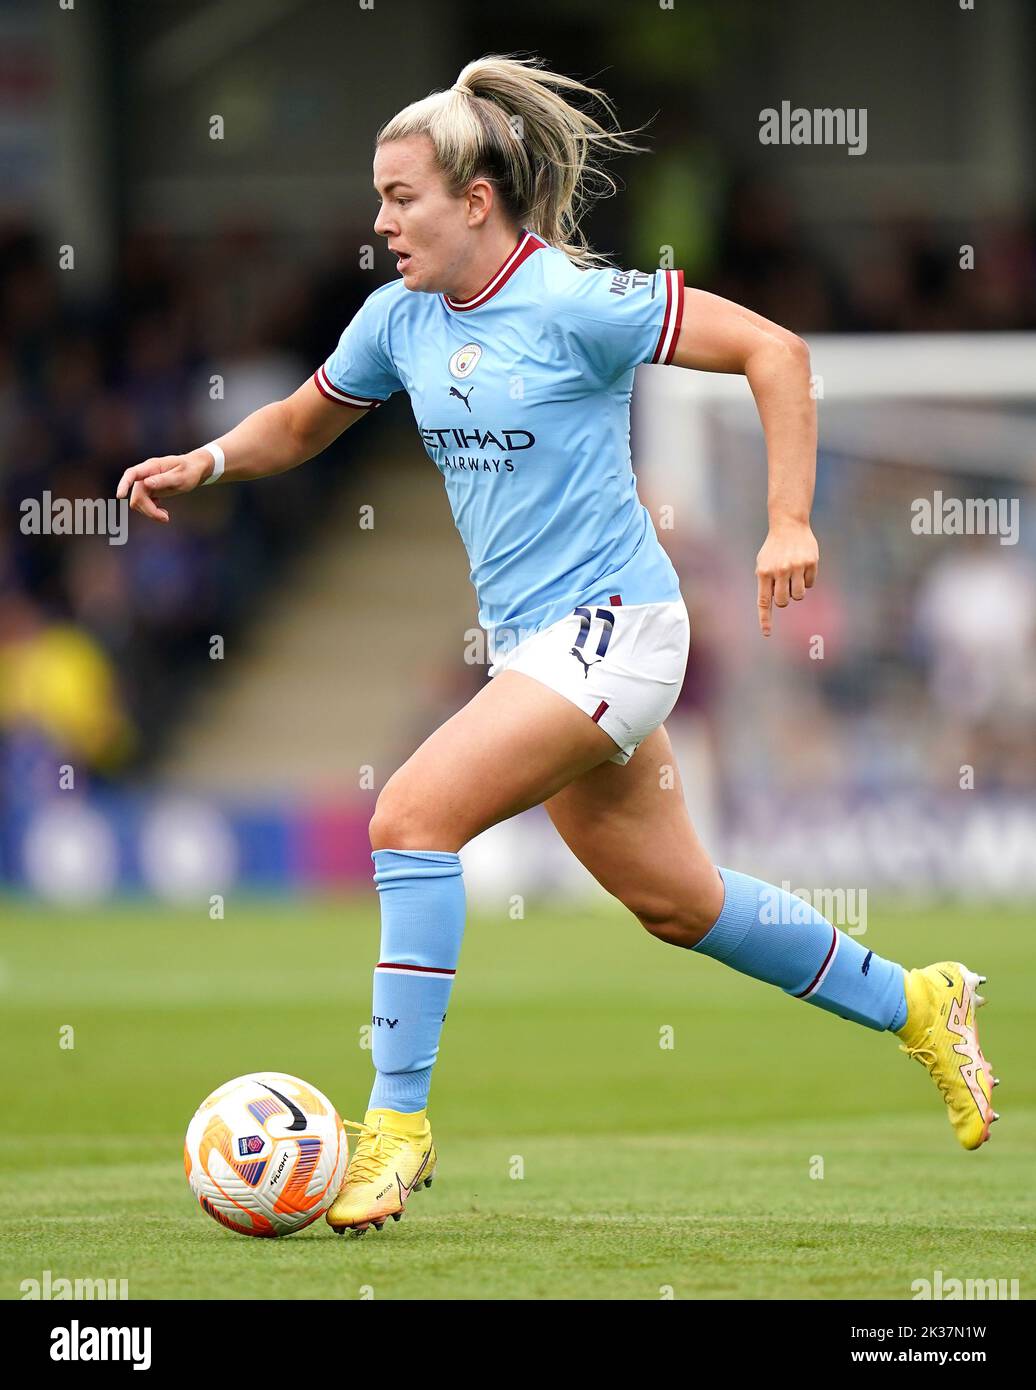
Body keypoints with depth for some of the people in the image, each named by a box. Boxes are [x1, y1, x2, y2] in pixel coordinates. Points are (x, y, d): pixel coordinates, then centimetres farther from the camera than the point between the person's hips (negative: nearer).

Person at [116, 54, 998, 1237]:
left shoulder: (573, 301, -16)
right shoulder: (400, 318, 5)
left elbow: (773, 350, -14)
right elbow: (303, 423, 22)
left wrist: (789, 523, -20)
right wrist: (207, 462, 2)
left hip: (608, 630, -8)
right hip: (532, 644, 8)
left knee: (411, 816, -21)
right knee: (677, 903, 16)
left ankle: (398, 1123, -16)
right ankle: (913, 1004, 33)